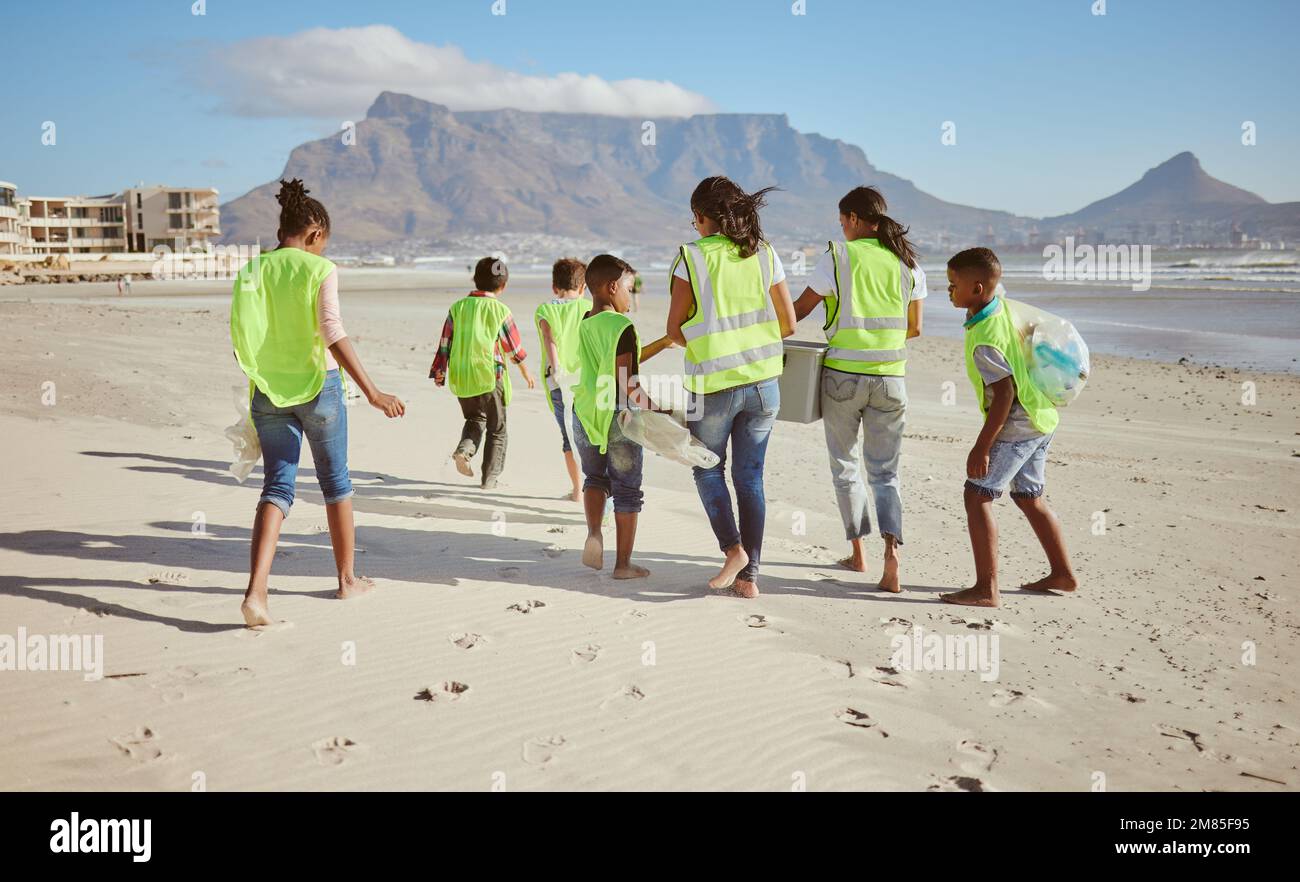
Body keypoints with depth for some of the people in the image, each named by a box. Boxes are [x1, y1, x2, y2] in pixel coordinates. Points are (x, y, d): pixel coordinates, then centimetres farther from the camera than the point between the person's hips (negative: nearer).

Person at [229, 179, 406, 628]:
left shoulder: (253, 270, 4)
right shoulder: (320, 269, -9)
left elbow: (241, 342, 7)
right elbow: (333, 334, -19)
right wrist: (372, 392, -20)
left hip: (269, 392, 3)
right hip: (317, 386, -3)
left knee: (277, 486, 5)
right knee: (335, 481, 13)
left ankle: (255, 592, -12)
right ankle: (347, 579, 26)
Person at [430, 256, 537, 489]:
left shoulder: (458, 307, 2)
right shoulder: (500, 310, -7)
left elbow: (445, 343, 3)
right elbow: (515, 348, 0)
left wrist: (439, 373, 13)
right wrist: (526, 373, 15)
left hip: (461, 379, 4)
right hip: (490, 376, -3)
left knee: (474, 419, 24)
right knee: (497, 429, 12)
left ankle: (464, 449, -4)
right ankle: (490, 477, 10)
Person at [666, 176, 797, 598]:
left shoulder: (691, 258, -8)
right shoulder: (765, 255, 2)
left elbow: (675, 331, -6)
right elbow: (788, 324, 5)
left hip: (713, 385, -3)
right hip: (763, 382, 4)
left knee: (708, 469, 18)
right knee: (750, 477, 11)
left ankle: (732, 547, 0)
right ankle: (749, 575, 12)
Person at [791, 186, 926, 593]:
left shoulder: (838, 257, -6)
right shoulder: (907, 263, 4)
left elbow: (799, 309, 1)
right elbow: (914, 328, 10)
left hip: (843, 376, -3)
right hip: (890, 379, 3)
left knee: (845, 465, 16)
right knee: (885, 472, 11)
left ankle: (858, 552, 20)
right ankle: (891, 546, -11)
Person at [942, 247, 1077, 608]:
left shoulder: (985, 339, -23)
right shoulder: (1008, 308, 3)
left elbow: (1004, 393, -26)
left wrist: (982, 446, -25)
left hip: (1014, 425, -10)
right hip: (1042, 419, 10)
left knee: (977, 495, -9)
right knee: (1029, 497, 20)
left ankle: (986, 588, -10)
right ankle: (1062, 573, 30)